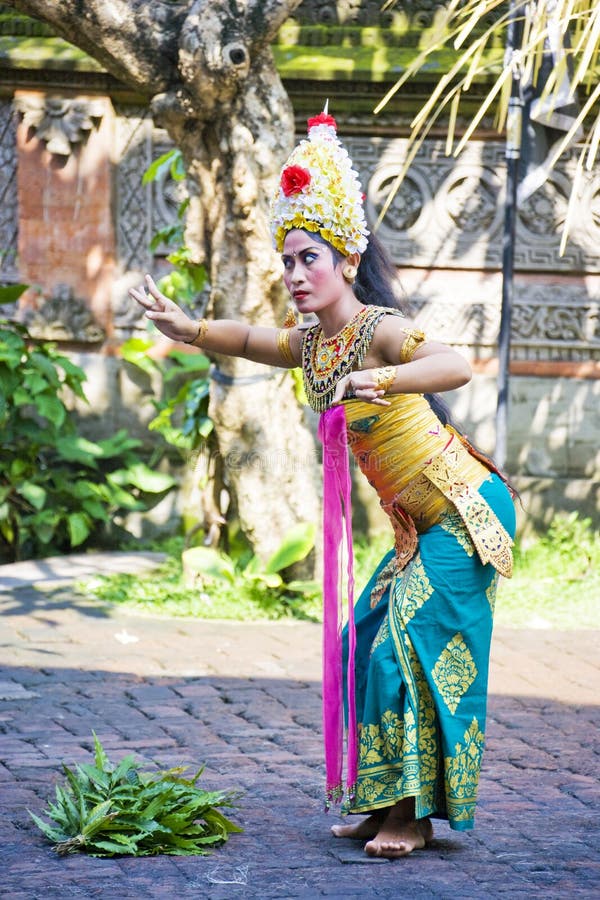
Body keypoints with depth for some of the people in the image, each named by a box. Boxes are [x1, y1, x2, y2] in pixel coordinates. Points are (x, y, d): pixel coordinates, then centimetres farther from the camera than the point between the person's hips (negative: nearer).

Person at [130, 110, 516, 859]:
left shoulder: (380, 331, -21)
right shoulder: (310, 346, 4)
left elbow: (456, 367, -39)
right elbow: (246, 340, 20)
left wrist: (378, 381, -54)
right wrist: (185, 327, 0)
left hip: (465, 513, -9)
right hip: (419, 526, 9)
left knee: (415, 649, -11)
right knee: (366, 647, 9)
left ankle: (416, 816, -4)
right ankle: (387, 803, 17)